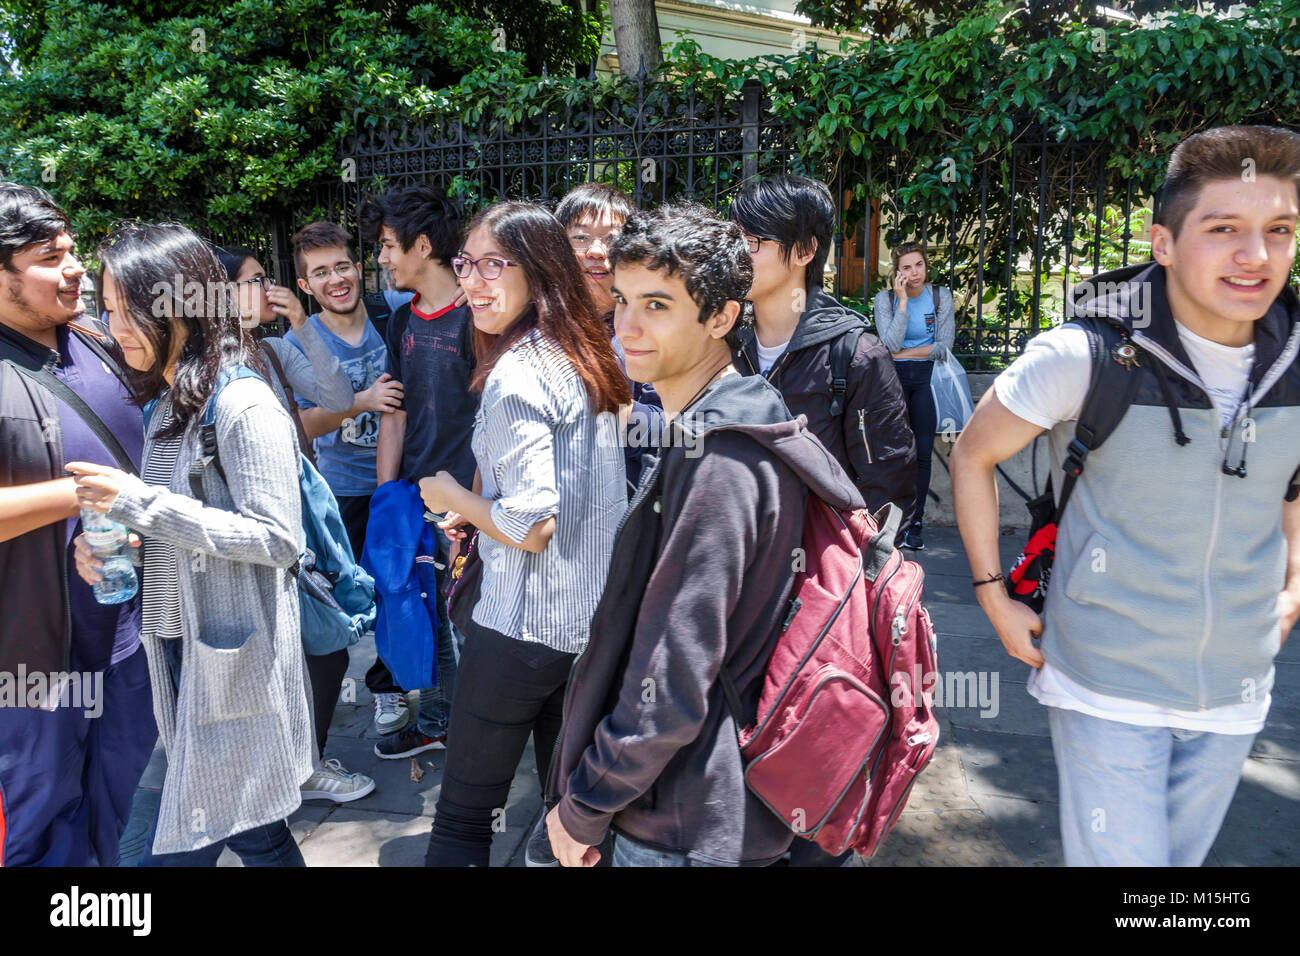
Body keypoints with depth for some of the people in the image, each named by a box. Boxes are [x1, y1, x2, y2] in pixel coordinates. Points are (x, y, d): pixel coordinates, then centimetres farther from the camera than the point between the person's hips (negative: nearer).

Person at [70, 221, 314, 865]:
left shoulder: (243, 406, -16)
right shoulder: (164, 400, 10)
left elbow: (277, 539, -21)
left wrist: (138, 501, -22)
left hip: (230, 652, -8)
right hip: (176, 643, 8)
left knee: (181, 845, 2)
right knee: (252, 831, 18)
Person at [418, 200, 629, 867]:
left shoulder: (516, 374, -19)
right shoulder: (588, 357, 7)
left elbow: (532, 526, -24)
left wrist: (453, 496, -7)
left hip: (523, 628, -8)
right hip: (592, 618, 8)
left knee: (464, 811, 7)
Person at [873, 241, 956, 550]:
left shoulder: (941, 296, 4)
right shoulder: (885, 298, 1)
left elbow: (944, 348, -2)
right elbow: (891, 344, -12)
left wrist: (903, 353, -7)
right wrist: (903, 301, -13)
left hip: (927, 378, 1)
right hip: (894, 378, -1)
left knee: (923, 453, -1)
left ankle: (916, 524, 6)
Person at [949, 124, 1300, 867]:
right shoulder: (1086, 356, -19)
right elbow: (974, 456, -5)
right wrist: (994, 598, -6)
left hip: (1235, 691, 5)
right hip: (1107, 687, -5)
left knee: (1182, 857, 22)